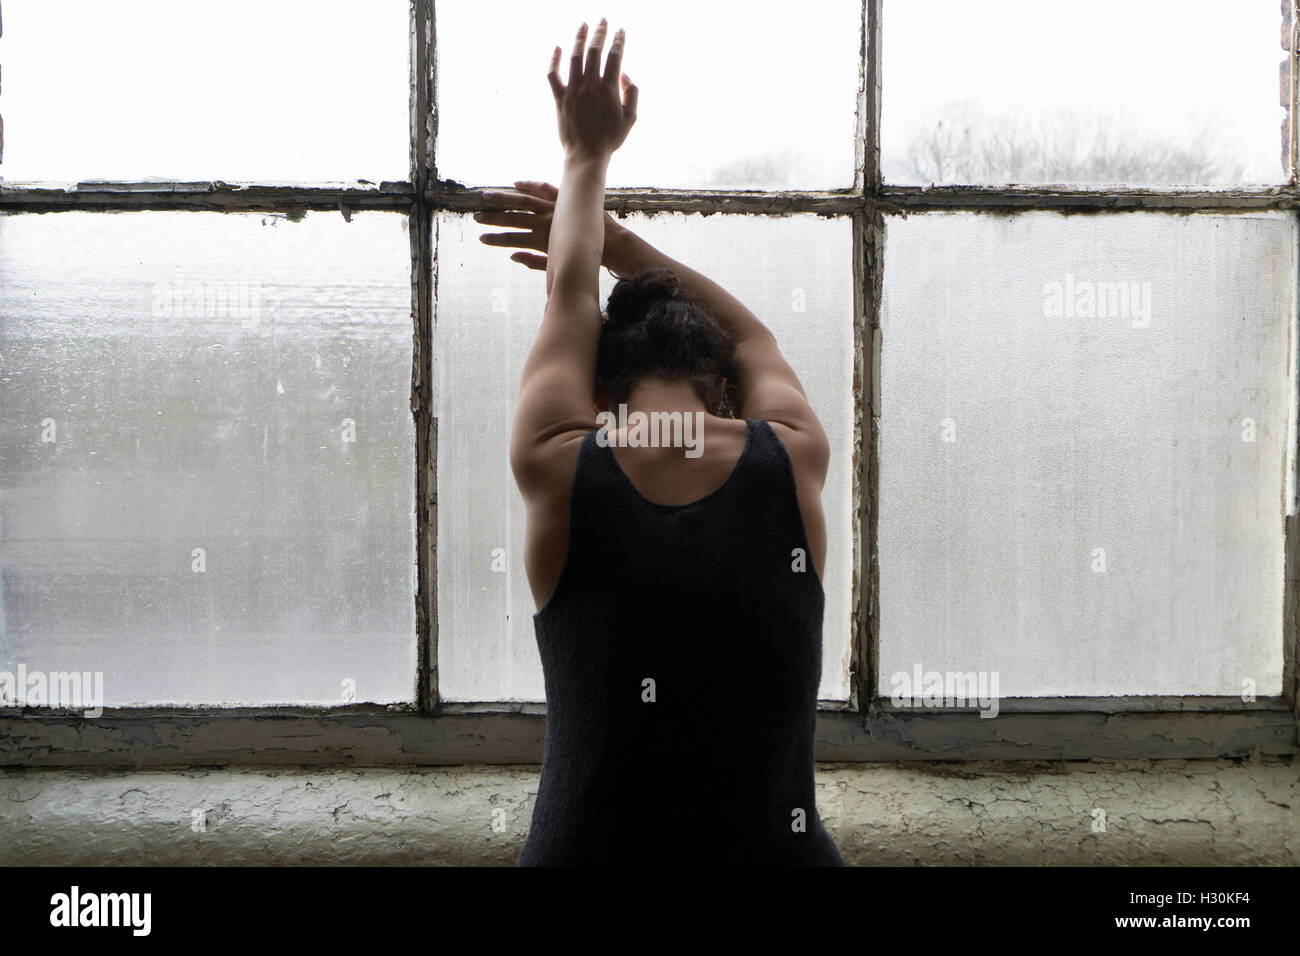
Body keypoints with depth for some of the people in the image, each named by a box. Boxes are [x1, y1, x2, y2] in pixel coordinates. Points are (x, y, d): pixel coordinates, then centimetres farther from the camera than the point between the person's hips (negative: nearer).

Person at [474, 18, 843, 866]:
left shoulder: (556, 468, -5)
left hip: (588, 843, -1)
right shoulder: (794, 462, -3)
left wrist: (588, 156, 30)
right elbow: (752, 339, 20)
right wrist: (617, 241, 31)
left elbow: (571, 301, 14)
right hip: (775, 845, 1)